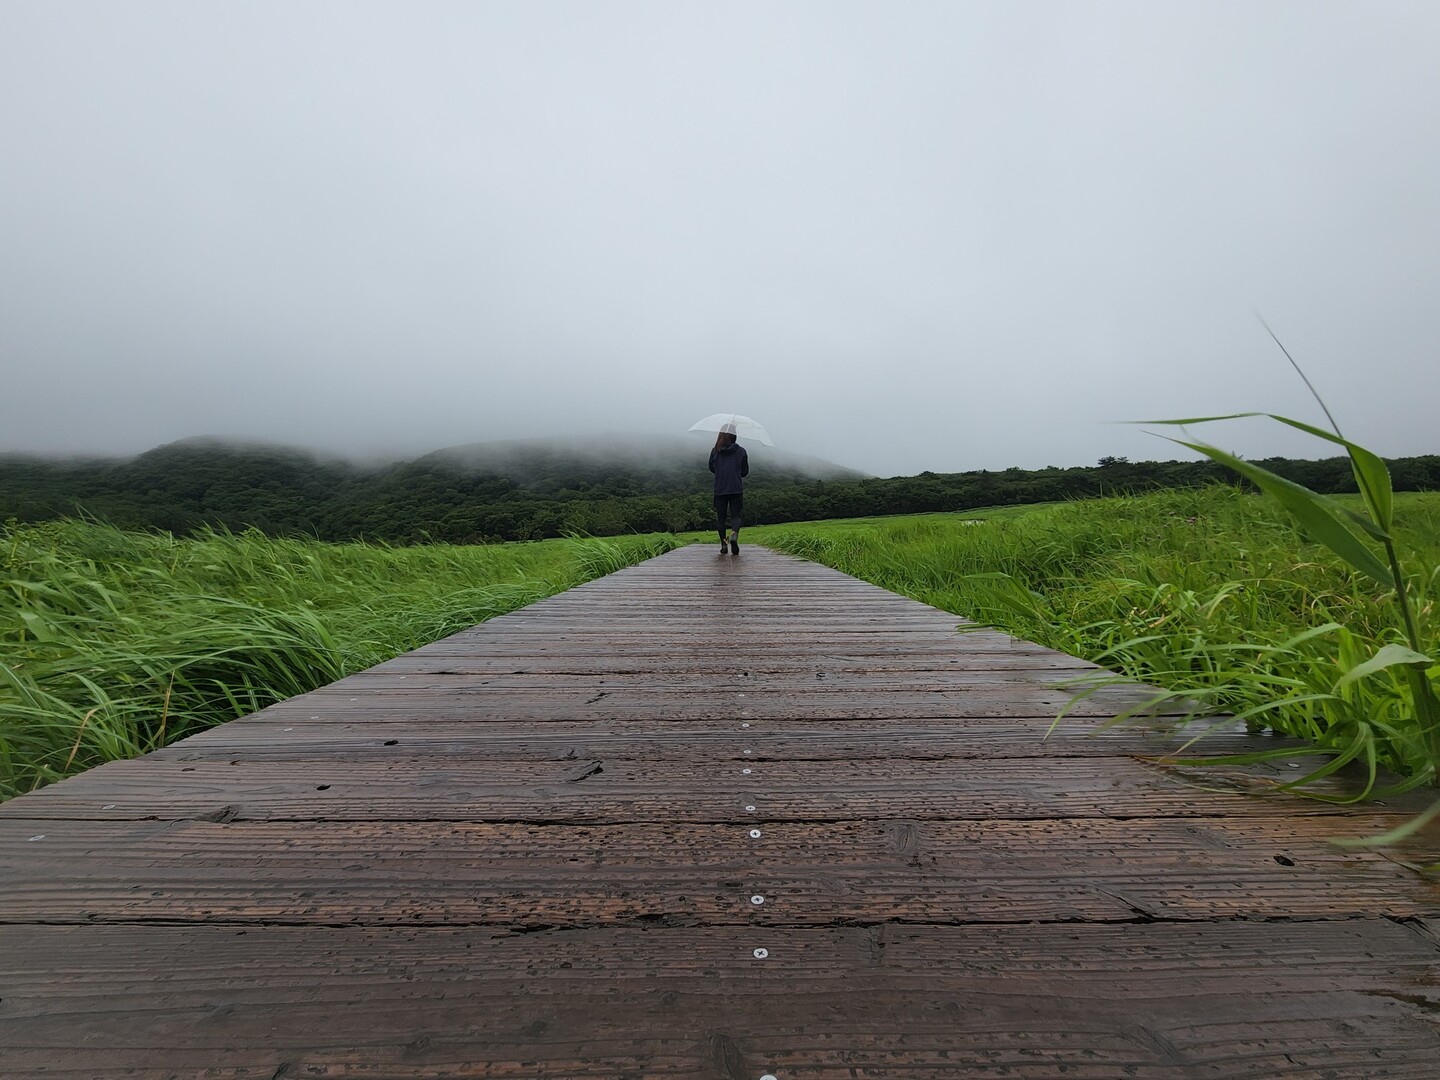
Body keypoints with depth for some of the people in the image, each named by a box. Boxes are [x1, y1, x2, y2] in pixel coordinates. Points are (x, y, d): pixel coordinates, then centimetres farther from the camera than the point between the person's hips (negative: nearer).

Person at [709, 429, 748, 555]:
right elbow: (745, 472, 7)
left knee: (720, 517, 10)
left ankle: (723, 544, 8)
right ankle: (734, 534, -24)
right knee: (735, 515, 5)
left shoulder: (715, 451, 0)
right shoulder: (741, 451, 1)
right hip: (736, 489, 0)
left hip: (719, 489, 0)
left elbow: (712, 468, 13)